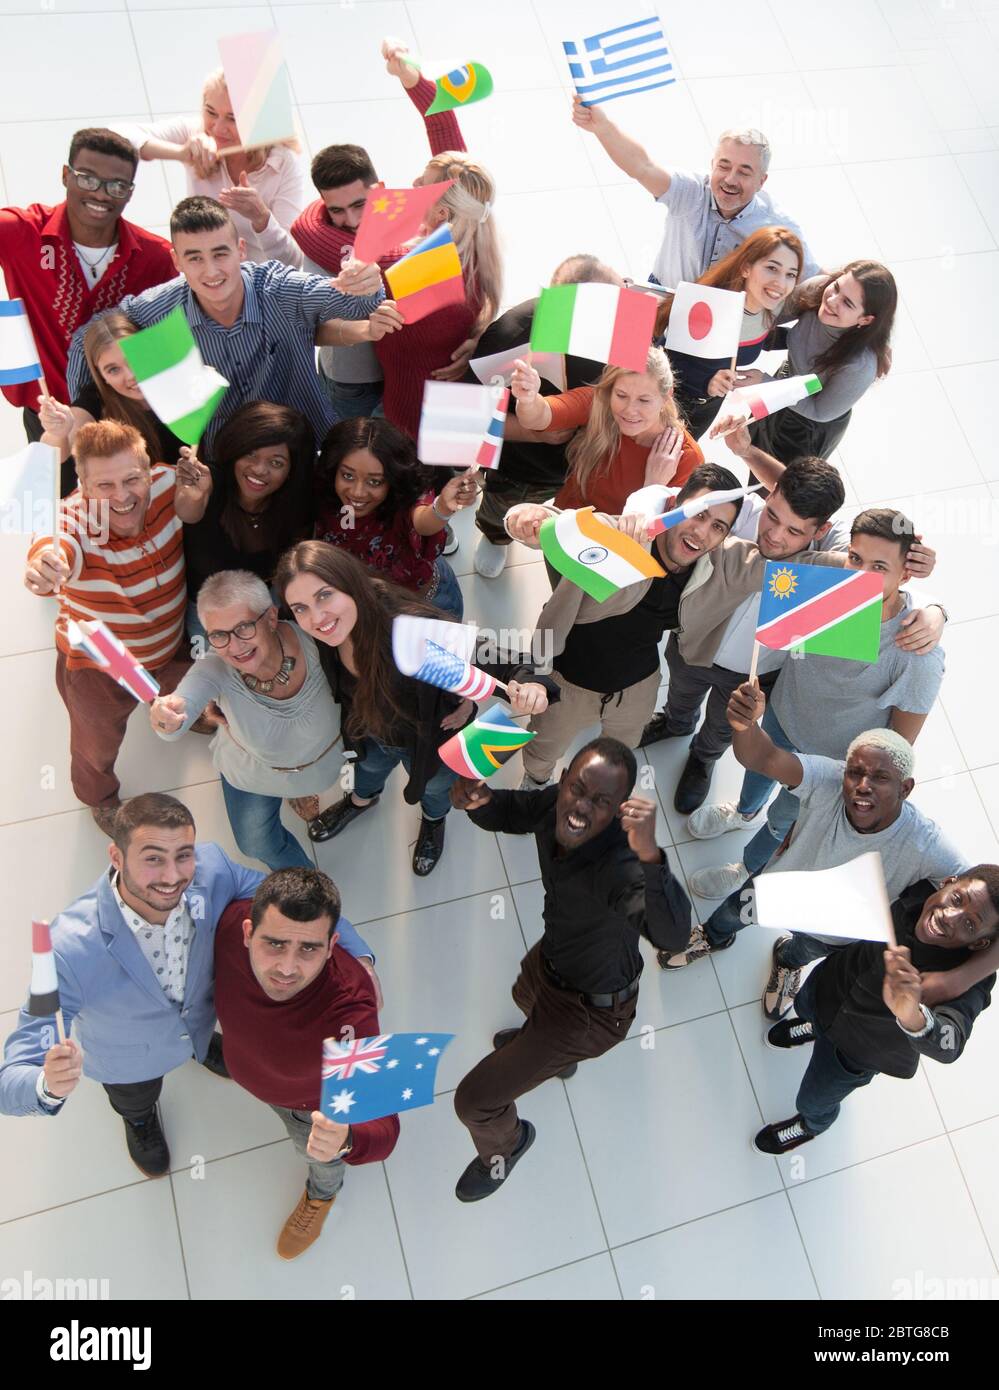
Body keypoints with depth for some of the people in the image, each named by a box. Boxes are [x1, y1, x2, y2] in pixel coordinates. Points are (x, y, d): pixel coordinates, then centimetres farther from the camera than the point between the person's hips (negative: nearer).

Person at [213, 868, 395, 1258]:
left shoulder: (348, 1015, -52)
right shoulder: (232, 922, -40)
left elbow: (383, 1129, -50)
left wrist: (345, 1140, -75)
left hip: (312, 1101, -2)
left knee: (313, 1149, 32)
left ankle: (322, 1193, 67)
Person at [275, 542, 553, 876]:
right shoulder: (329, 633, -31)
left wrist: (527, 685, -60)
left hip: (431, 736, -3)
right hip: (370, 728, 3)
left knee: (434, 786, 34)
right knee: (369, 765, 39)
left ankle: (433, 820, 70)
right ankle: (361, 799, 75)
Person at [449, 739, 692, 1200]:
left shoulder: (619, 864, -44)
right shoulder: (555, 806, -24)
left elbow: (671, 931, -59)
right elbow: (508, 813, -4)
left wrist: (649, 855, -74)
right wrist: (479, 799, -26)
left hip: (590, 1009, -7)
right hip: (550, 957, 7)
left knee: (474, 1100, 3)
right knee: (526, 996, 42)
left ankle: (504, 1145, 42)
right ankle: (556, 1056, 80)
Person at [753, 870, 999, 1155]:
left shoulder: (967, 982, -43)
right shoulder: (919, 893, -29)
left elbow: (950, 1042, -61)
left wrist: (914, 1018, -79)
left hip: (859, 1045, -4)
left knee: (812, 1102, 23)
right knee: (804, 1006, 38)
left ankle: (811, 1126, 60)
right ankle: (816, 1027, 75)